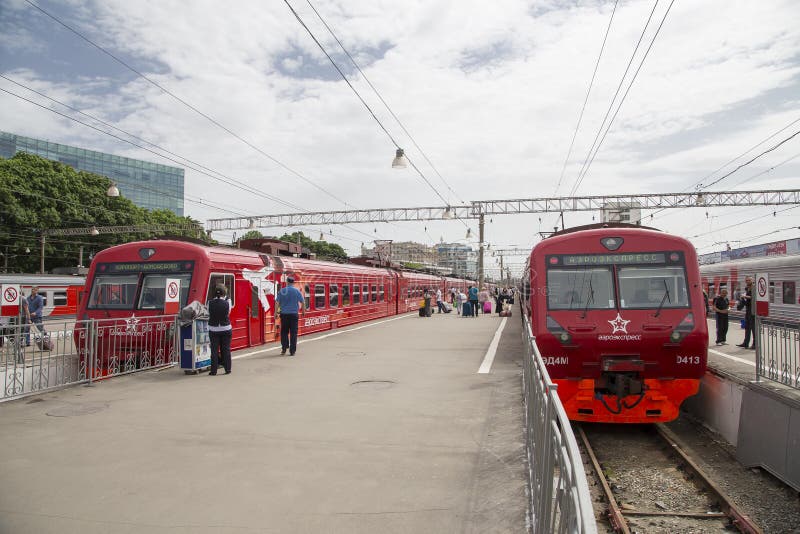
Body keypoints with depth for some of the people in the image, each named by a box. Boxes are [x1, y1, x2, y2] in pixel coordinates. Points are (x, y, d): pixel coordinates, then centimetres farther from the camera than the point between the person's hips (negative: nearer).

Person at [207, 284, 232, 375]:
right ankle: (227, 369, 15)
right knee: (226, 349, 10)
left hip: (213, 330, 1)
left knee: (214, 350, 6)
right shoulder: (227, 302, -12)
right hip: (226, 329, -1)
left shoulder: (210, 302, -9)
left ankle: (213, 371, 8)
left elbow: (209, 314, -1)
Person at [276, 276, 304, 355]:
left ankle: (284, 348, 8)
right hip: (294, 314, -1)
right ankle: (292, 351, 3)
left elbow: (278, 302, -2)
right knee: (293, 332, 3)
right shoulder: (297, 291, -1)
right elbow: (302, 302, 3)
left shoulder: (282, 291, 0)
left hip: (284, 314, 1)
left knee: (284, 332, 13)